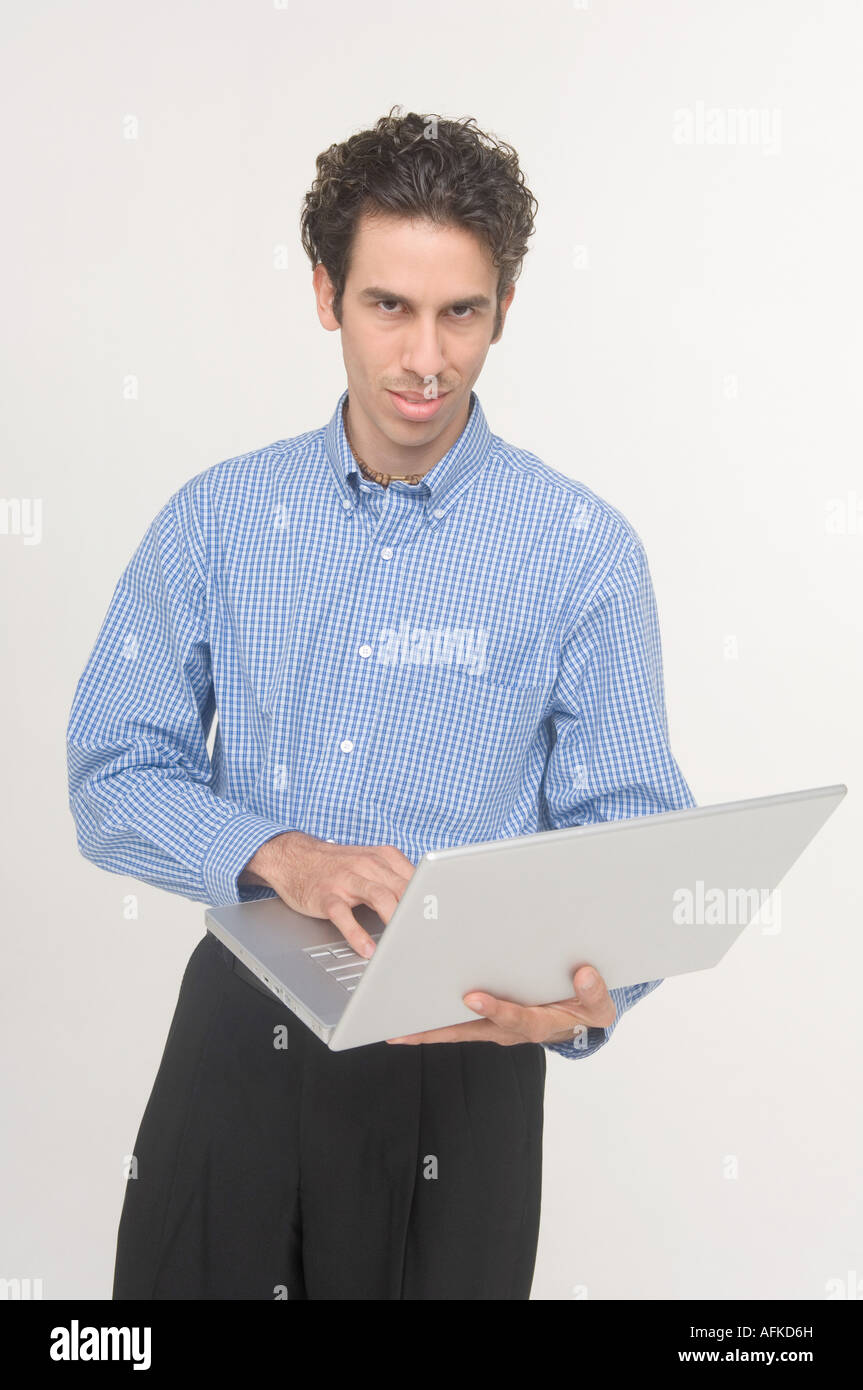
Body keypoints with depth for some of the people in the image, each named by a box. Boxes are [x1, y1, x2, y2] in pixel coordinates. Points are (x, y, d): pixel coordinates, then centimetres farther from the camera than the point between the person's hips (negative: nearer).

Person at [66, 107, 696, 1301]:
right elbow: (111, 777, -1)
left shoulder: (585, 551, -7)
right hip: (239, 1029, 2)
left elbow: (631, 833, -8)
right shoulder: (216, 519, 0)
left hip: (459, 1051, -1)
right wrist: (279, 854, -20)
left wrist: (588, 991, -29)